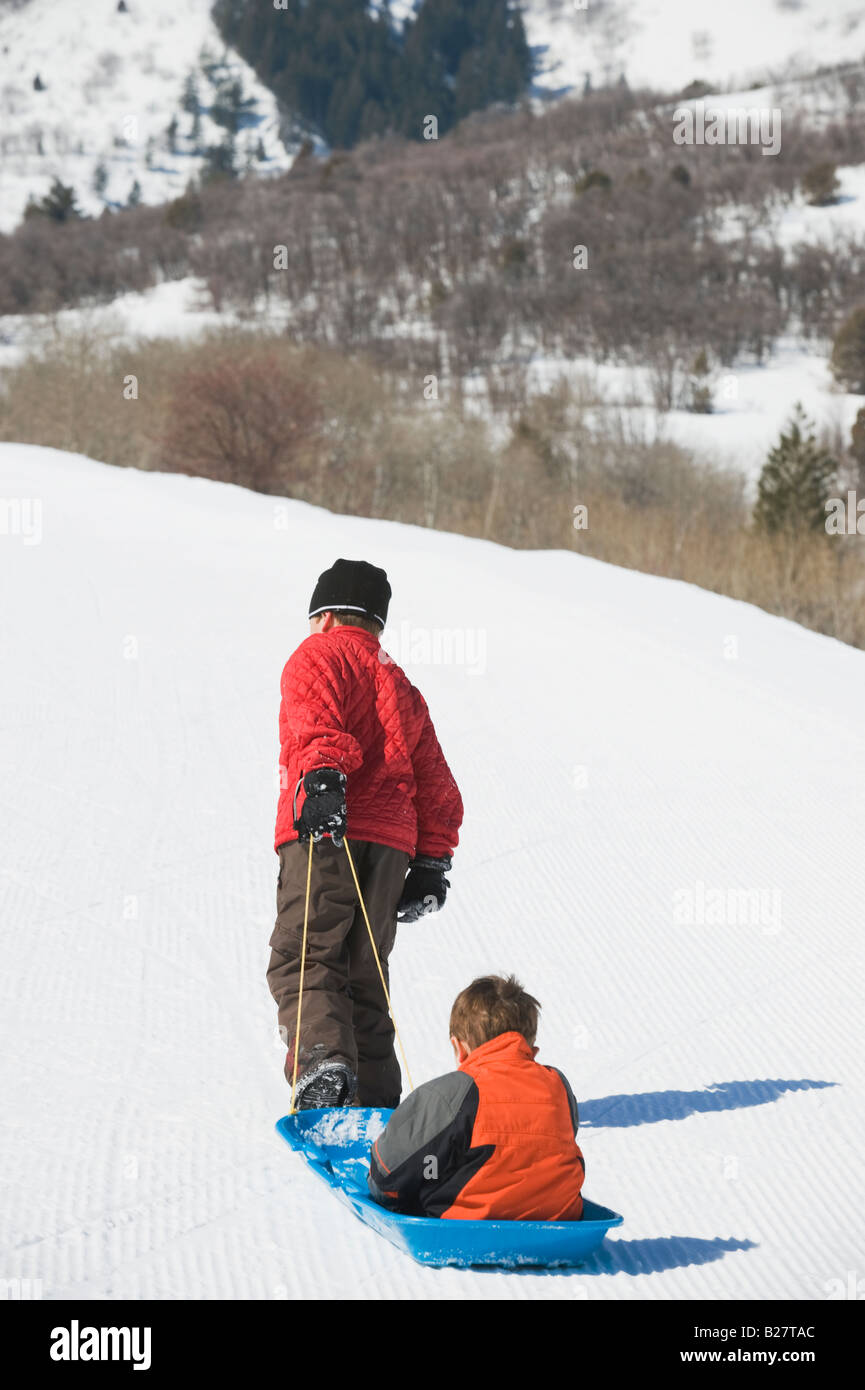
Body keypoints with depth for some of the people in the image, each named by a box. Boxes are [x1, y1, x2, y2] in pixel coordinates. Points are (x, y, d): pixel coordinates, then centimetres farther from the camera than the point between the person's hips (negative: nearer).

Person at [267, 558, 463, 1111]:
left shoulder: (316, 657, 8)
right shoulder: (402, 686, 28)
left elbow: (316, 721, -14)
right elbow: (436, 785, 27)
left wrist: (320, 779, -29)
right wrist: (432, 864, 28)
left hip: (326, 834, -6)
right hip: (392, 844, 6)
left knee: (302, 960, -9)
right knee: (364, 972, 14)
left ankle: (324, 1062, -32)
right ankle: (376, 1098, 9)